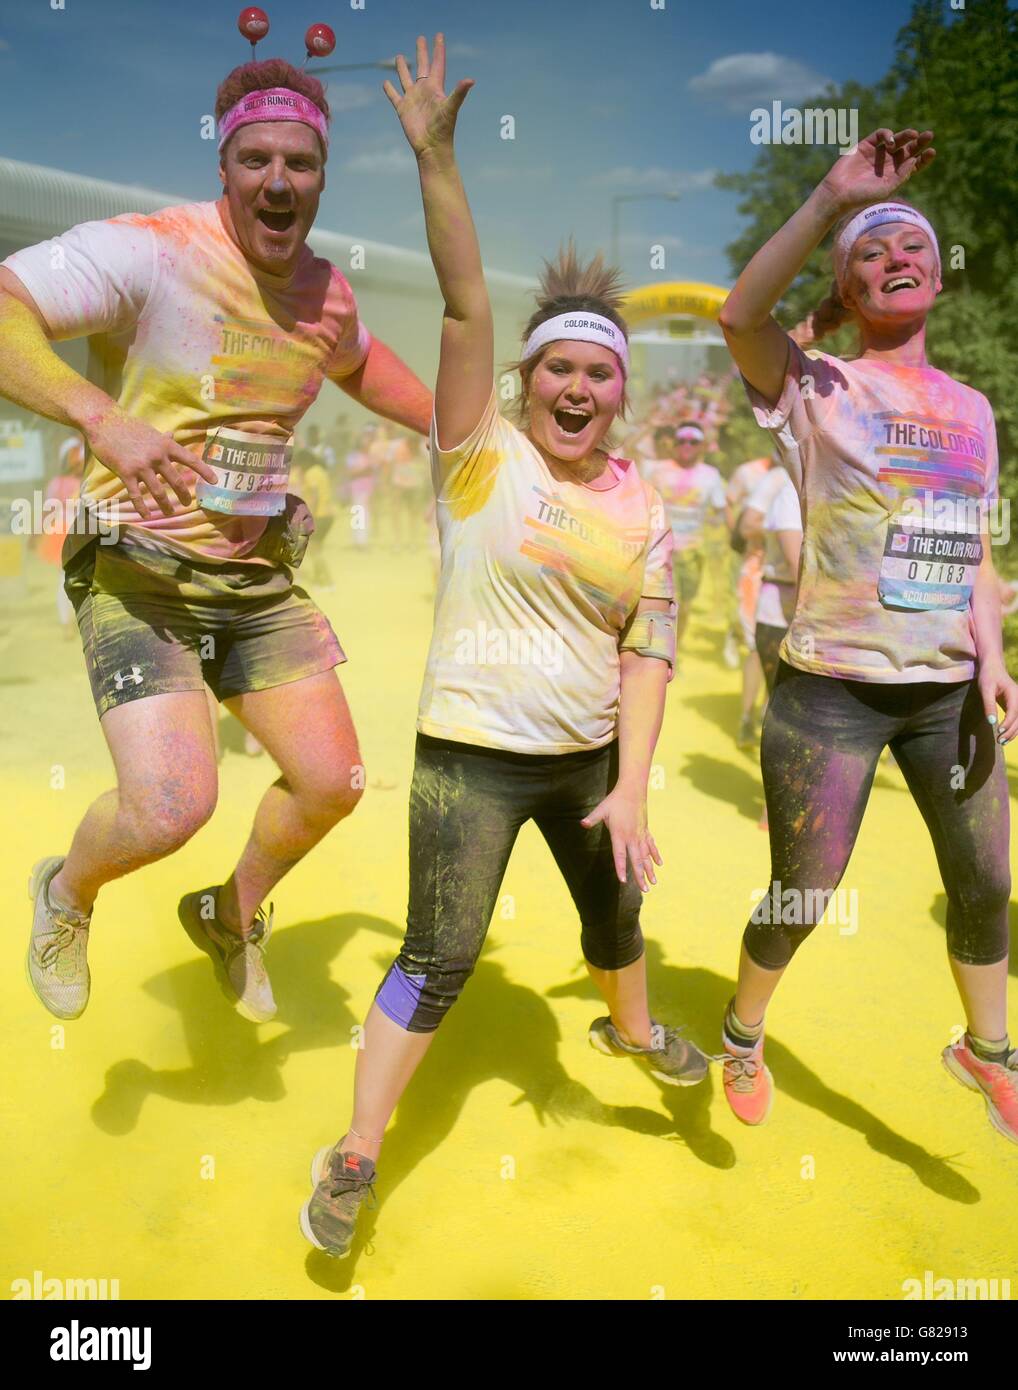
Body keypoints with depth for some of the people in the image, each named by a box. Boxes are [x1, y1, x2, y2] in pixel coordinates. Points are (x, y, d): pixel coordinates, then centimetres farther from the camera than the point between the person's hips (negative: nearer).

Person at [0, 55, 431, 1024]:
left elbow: (359, 364, 29)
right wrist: (101, 416, -42)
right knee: (173, 807, -19)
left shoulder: (325, 291, 6)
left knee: (331, 783, 5)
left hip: (258, 576, 7)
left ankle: (232, 917, 35)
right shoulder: (151, 252, -16)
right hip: (139, 572, -6)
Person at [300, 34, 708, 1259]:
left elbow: (646, 655, -1)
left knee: (615, 905, 25)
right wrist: (435, 157, -29)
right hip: (471, 754, -5)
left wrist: (632, 787, -8)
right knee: (439, 959, -3)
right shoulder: (483, 455, -9)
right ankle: (353, 1157, 15)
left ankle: (631, 1028, 58)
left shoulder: (644, 512, 0)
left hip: (591, 755, 5)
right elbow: (463, 304, -20)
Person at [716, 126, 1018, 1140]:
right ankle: (742, 1038, 33)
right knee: (801, 897, 4)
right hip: (833, 687, -5)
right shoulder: (818, 391, -4)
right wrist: (832, 201, -31)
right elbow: (739, 314, -24)